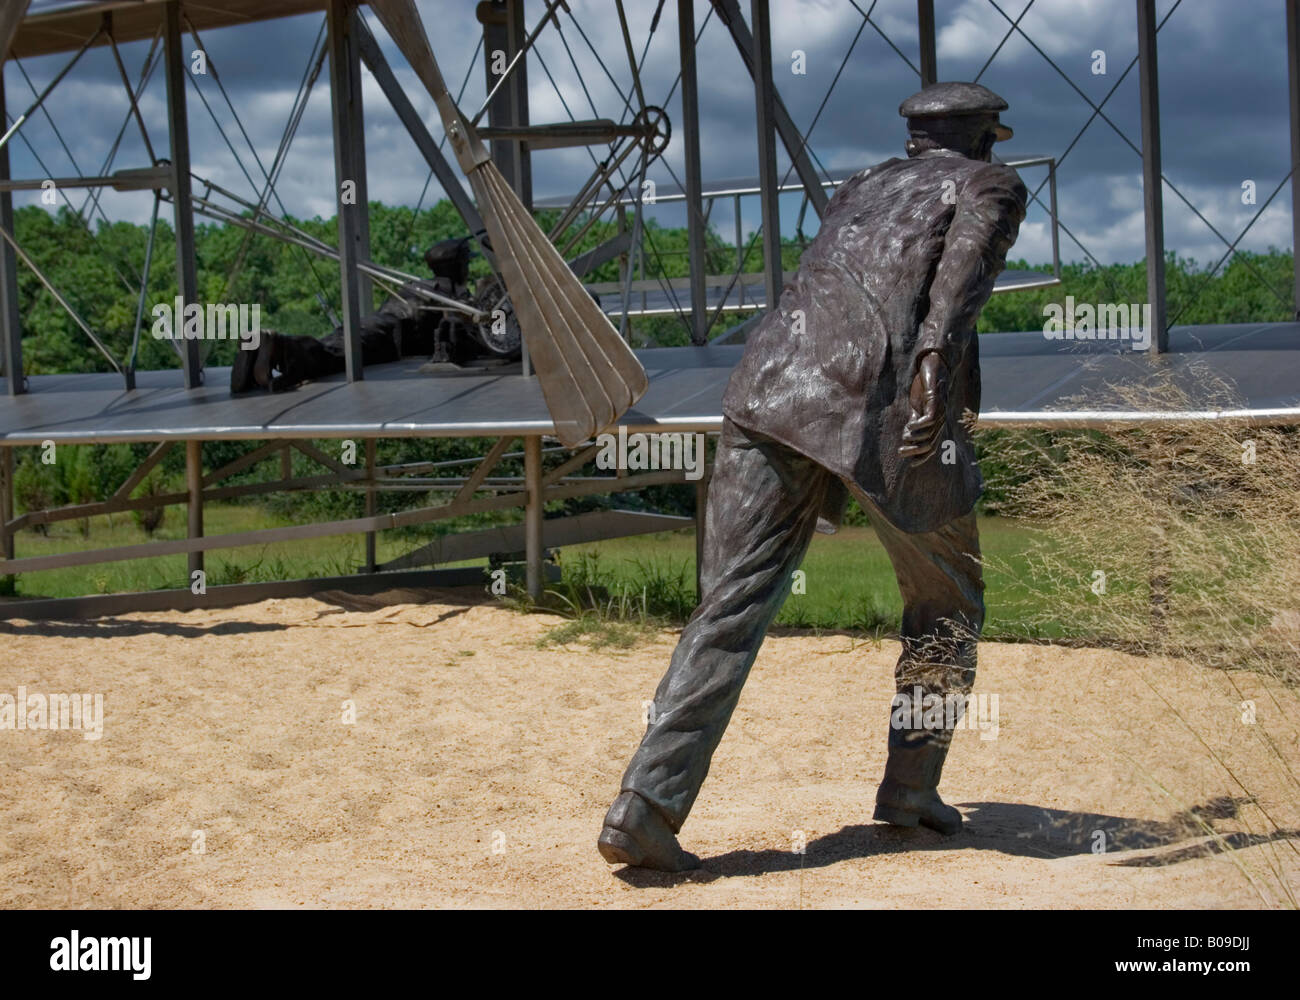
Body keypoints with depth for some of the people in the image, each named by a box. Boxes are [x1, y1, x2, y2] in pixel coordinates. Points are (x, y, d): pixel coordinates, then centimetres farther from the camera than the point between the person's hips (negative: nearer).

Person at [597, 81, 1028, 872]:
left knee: (733, 605, -2)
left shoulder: (861, 188, 34)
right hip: (883, 406, -5)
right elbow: (965, 265, -6)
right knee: (947, 599, 18)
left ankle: (646, 810, -13)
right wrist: (937, 359, -23)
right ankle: (912, 790, 21)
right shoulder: (990, 184, 16)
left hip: (771, 383, 5)